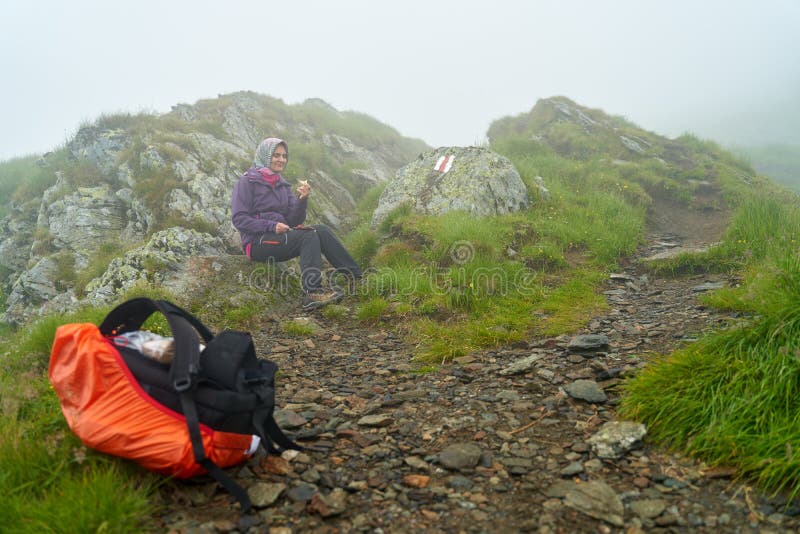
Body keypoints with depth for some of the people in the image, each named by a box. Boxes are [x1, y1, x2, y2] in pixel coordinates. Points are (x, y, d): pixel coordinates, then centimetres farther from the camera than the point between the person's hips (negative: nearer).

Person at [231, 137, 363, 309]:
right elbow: (239, 219, -11)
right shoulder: (247, 182, -3)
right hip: (257, 243, -6)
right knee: (309, 236, -27)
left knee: (321, 230, -15)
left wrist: (302, 199, -11)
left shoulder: (282, 185, 16)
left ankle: (357, 276, -19)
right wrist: (272, 226, -20)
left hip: (281, 238, 6)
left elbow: (294, 221, 7)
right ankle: (312, 293, -36)